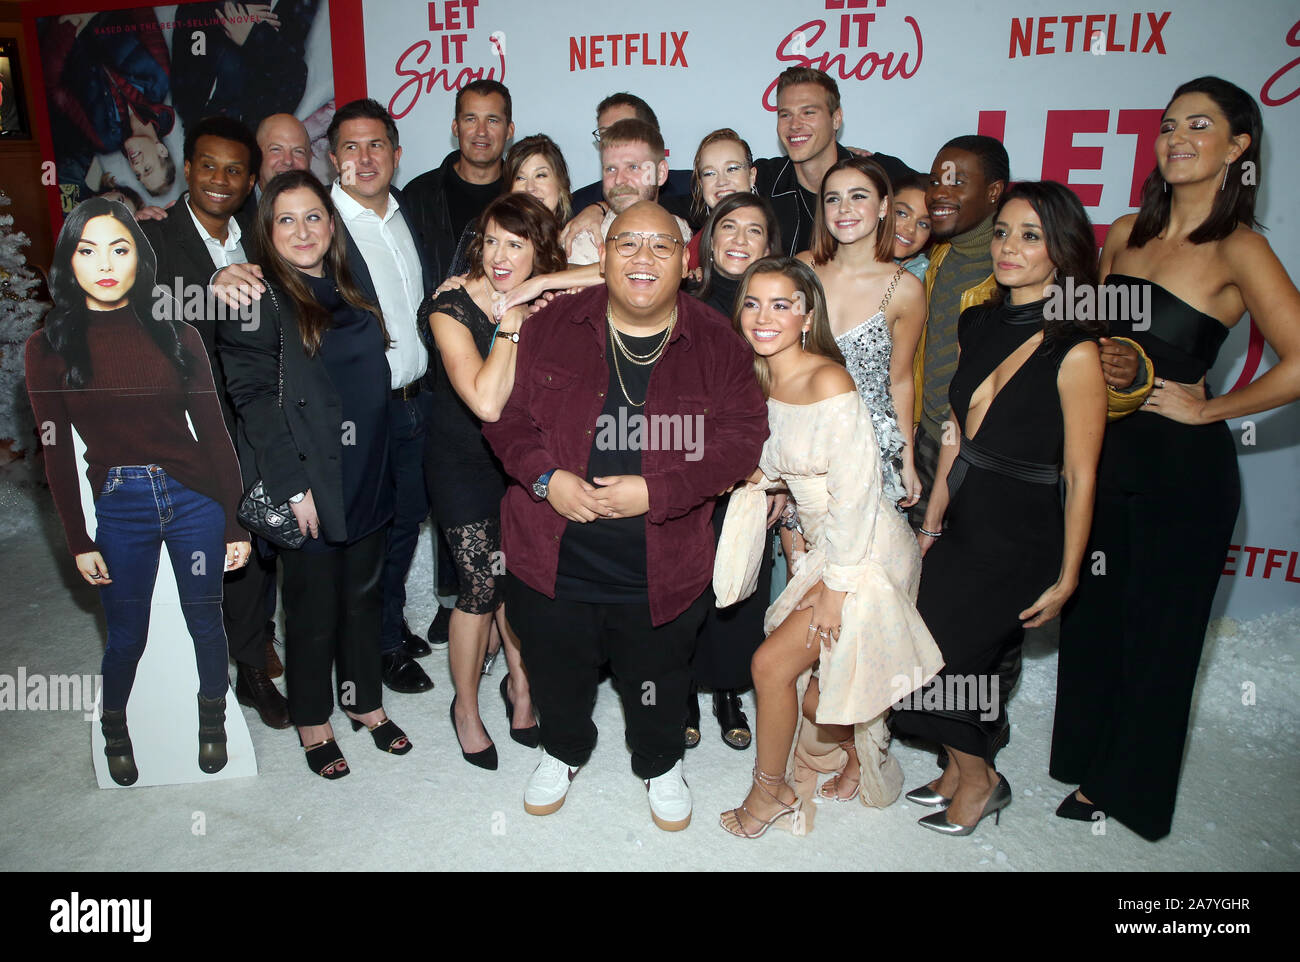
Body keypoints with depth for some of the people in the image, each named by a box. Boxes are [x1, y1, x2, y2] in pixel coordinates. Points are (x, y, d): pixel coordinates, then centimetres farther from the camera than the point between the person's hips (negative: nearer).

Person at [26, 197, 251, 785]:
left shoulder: (175, 335, 1)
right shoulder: (50, 346, 0)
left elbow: (214, 433, 2)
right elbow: (57, 451, 3)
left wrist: (236, 524, 1)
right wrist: (78, 542, 2)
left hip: (195, 499, 0)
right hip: (119, 509, 0)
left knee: (206, 622, 11)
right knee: (126, 637, 11)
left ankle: (213, 721, 36)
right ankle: (114, 728, 40)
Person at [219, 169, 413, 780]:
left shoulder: (351, 291, 11)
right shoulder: (257, 302, -8)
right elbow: (256, 401, -13)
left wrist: (380, 469, 12)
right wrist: (293, 487, -17)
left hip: (367, 478, 6)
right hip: (310, 486, -5)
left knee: (364, 595, 16)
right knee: (314, 608, 8)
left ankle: (364, 700, 34)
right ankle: (312, 720, 27)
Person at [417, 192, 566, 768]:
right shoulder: (451, 310, -20)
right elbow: (486, 401, -32)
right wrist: (510, 324, -28)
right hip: (465, 468, -4)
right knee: (482, 586, 0)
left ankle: (520, 683, 34)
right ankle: (466, 706, 25)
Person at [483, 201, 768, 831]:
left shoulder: (715, 343, -5)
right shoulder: (552, 327, -3)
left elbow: (742, 437, -9)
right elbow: (506, 413, -1)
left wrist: (656, 491, -19)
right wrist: (546, 478, -18)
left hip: (662, 565, 0)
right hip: (553, 559, 1)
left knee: (658, 683, 20)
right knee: (557, 673, 22)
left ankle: (660, 763, 52)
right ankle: (564, 751, 54)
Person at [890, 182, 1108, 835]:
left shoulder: (1074, 352, -17)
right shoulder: (978, 326, 3)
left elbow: (1081, 477, -14)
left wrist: (1066, 579, -11)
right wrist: (933, 515, 12)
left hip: (1020, 542, -6)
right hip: (961, 528, 6)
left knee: (946, 664, 3)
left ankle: (979, 780, 31)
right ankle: (963, 770, 37)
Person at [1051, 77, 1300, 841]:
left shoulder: (1238, 249, -11)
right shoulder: (1126, 233, 7)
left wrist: (1207, 408, -13)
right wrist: (1099, 360, -4)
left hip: (1182, 464, -6)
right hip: (1104, 452, 6)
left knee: (1157, 627, 9)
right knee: (1090, 613, 14)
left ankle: (1130, 789, 30)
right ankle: (1091, 764, 35)